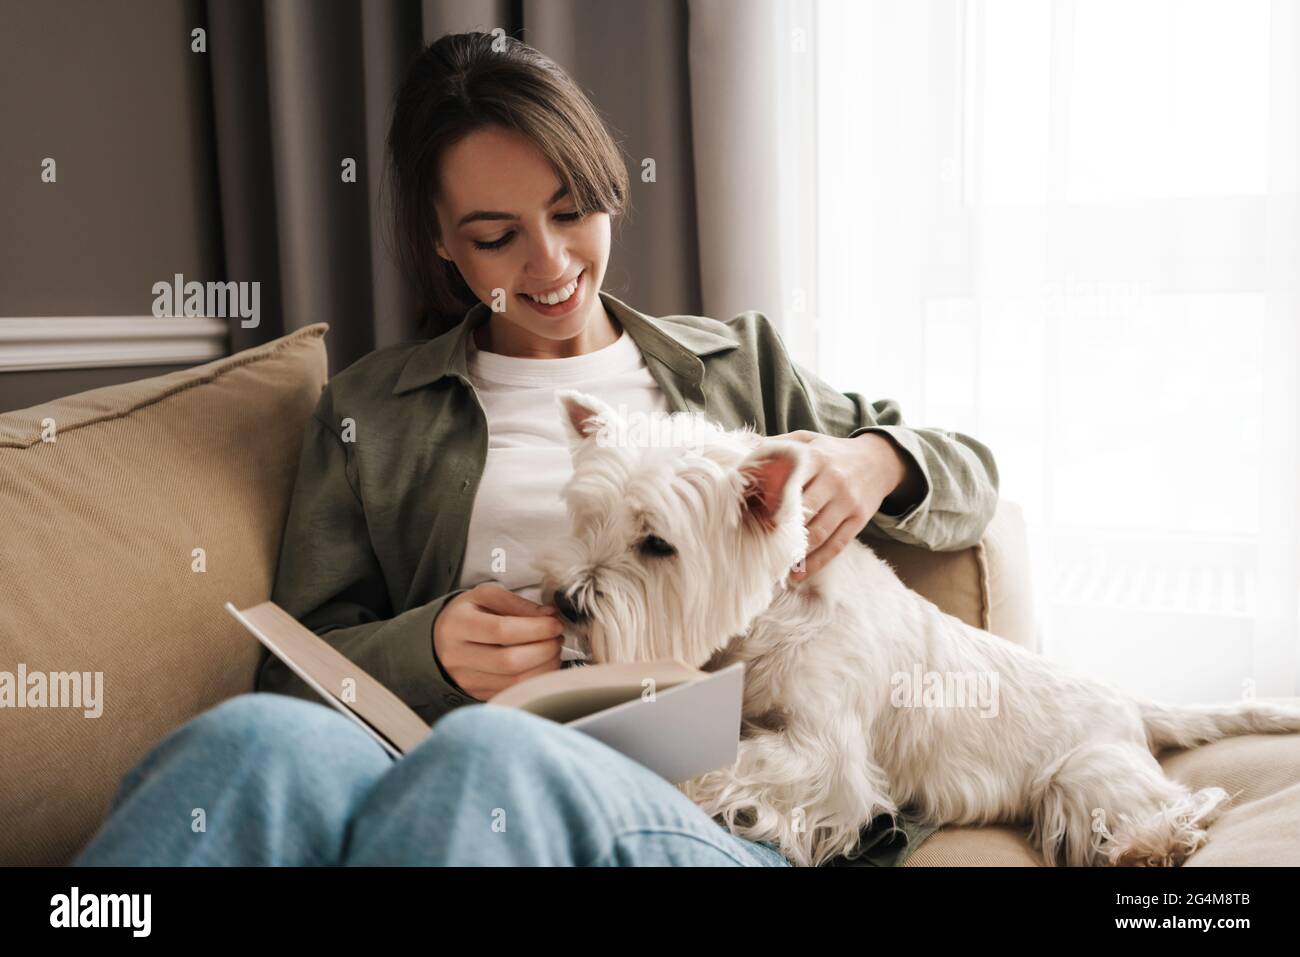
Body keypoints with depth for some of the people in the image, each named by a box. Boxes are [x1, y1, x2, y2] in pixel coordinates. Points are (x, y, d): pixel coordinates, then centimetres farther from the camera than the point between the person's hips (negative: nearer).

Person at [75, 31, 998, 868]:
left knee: (488, 757, -37)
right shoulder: (367, 411, 17)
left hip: (713, 810, 1)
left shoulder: (739, 359, 20)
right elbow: (297, 671, 13)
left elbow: (974, 478, 24)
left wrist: (874, 462, -1)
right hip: (455, 789, 1)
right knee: (253, 739, -36)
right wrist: (427, 649, -10)